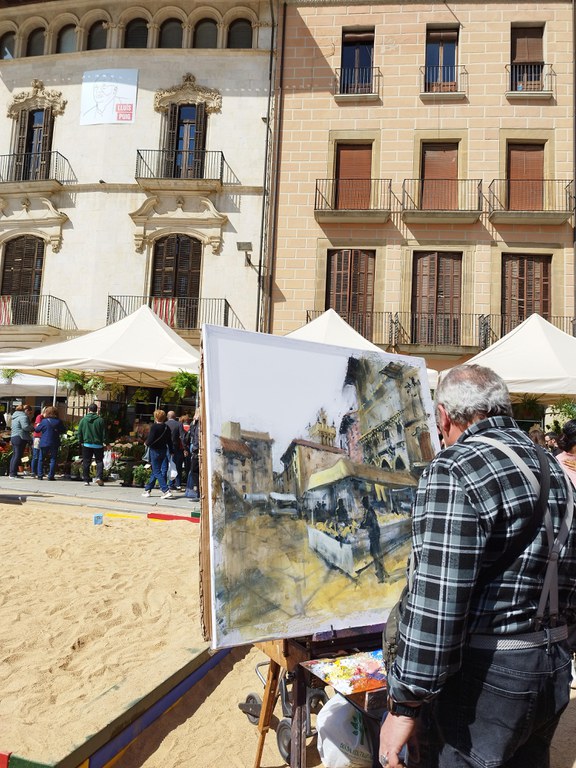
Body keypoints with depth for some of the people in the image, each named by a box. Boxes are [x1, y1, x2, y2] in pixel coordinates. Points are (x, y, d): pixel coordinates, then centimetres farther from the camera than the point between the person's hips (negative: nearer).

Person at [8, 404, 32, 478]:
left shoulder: (15, 416, 22)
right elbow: (25, 427, -23)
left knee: (14, 455, 14)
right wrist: (33, 428, -7)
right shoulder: (23, 416, -10)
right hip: (20, 438, -10)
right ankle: (13, 473, -8)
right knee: (18, 456, -7)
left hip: (13, 437, 10)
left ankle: (11, 472, 17)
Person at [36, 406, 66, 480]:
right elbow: (63, 430, 9)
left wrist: (38, 425, 20)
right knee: (53, 460, 5)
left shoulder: (44, 421, -9)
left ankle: (40, 475, 9)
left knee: (41, 459, 11)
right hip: (54, 443, 1)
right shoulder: (58, 422, -1)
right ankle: (51, 476, 1)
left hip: (44, 443, -1)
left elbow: (37, 429, 0)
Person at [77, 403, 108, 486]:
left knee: (86, 463, 8)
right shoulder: (100, 420, -6)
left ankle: (86, 480, 9)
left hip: (86, 444, 1)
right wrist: (105, 442, 6)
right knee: (99, 461, 5)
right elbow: (105, 433, -3)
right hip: (98, 444, -1)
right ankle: (99, 477, -13)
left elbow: (79, 433, 5)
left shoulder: (83, 420, 0)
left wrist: (81, 442, 17)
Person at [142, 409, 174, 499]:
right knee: (155, 471, 16)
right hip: (164, 451, 7)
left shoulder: (154, 426, -14)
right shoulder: (167, 427, 5)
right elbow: (169, 441, 9)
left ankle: (166, 491, -14)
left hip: (155, 451, -7)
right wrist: (171, 451, 16)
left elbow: (150, 440, -19)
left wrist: (146, 443, 2)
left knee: (157, 472, -3)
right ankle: (148, 489, 27)